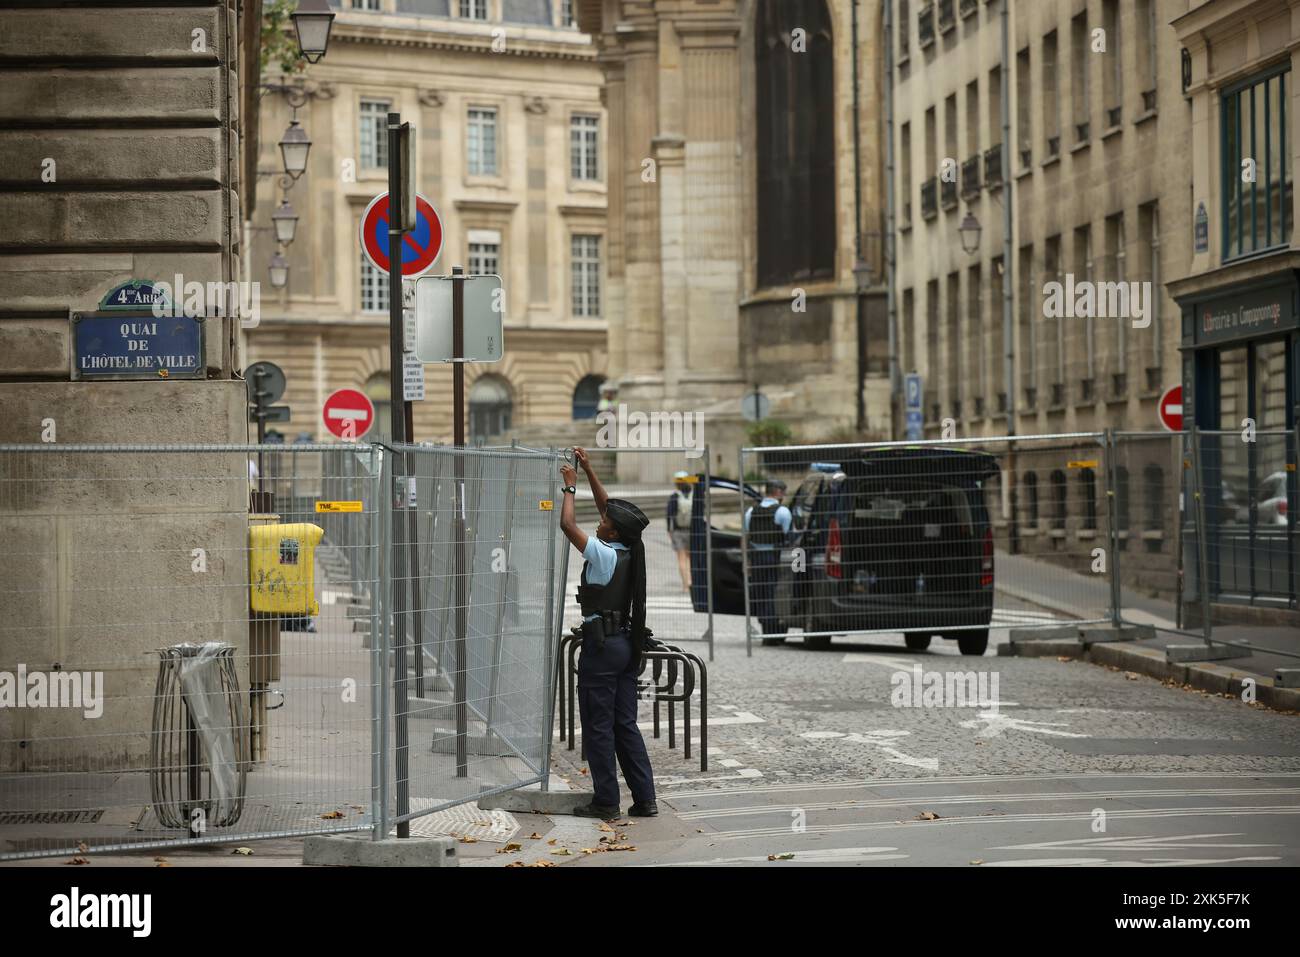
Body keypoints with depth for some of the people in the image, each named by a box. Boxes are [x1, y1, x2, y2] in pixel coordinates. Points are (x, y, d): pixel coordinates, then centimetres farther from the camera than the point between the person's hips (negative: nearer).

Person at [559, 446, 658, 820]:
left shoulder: (604, 554, -15)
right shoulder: (630, 553, 6)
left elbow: (567, 525, -17)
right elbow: (606, 506, 17)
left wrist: (570, 487, -4)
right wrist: (588, 471, 19)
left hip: (601, 645, -8)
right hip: (628, 643, 8)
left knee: (598, 726, -1)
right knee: (625, 725, 10)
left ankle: (605, 801, 2)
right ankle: (644, 799, 8)